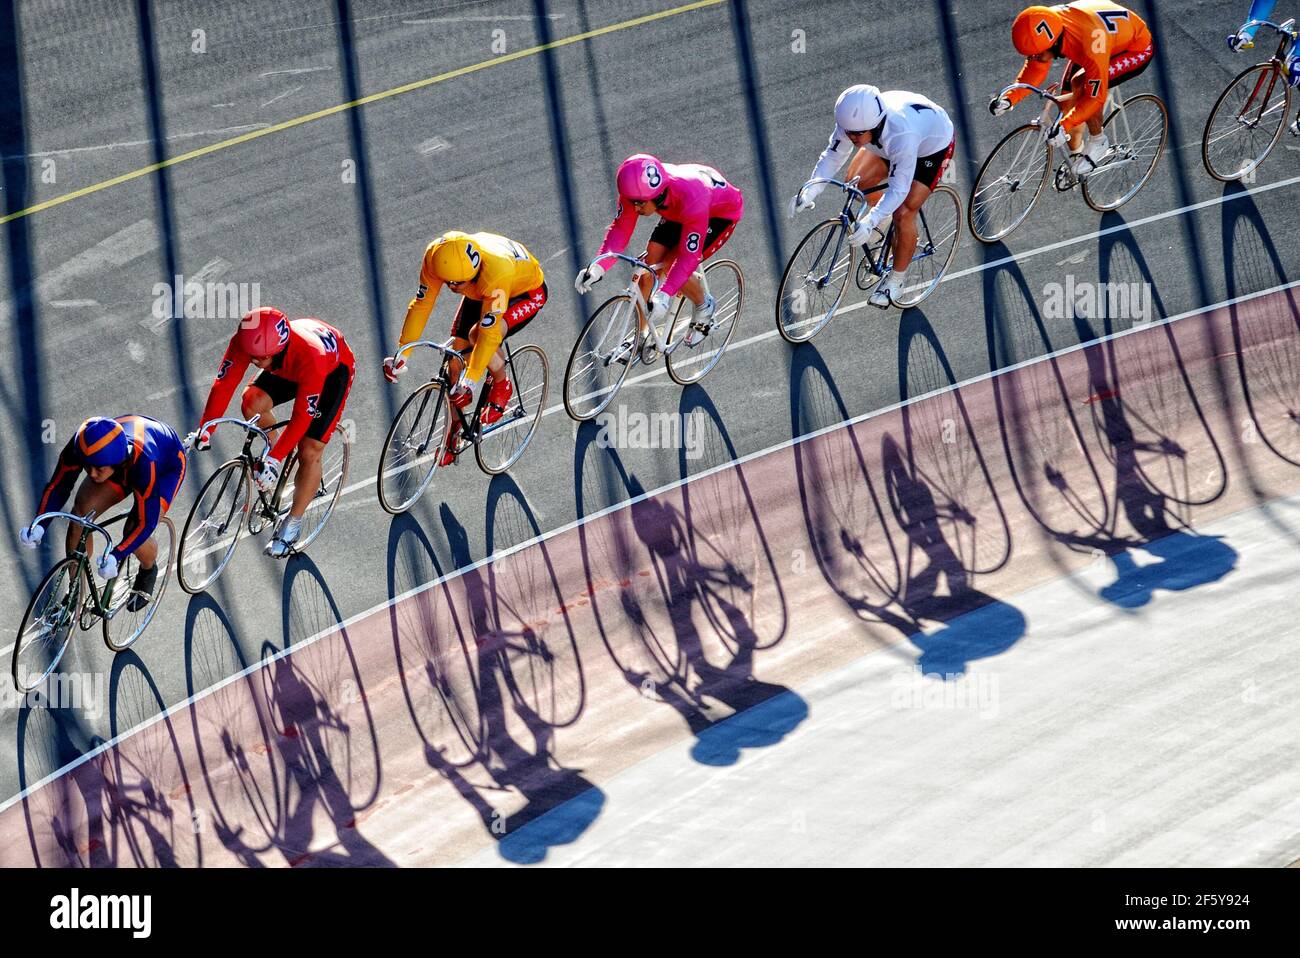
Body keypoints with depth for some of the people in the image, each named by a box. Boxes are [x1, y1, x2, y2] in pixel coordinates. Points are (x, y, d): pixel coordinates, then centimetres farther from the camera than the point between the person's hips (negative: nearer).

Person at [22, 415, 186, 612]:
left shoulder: (142, 461, -46)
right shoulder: (79, 447, -35)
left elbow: (146, 523, -39)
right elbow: (57, 486, -21)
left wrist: (115, 556, -51)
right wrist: (39, 526, -37)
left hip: (165, 467, -4)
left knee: (135, 531, -23)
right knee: (82, 510, -18)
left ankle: (148, 570, 15)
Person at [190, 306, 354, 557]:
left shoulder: (310, 356, -45)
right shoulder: (244, 341, -34)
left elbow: (301, 417, -39)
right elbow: (223, 384, -28)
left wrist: (275, 460, -41)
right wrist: (204, 431, -36)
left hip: (333, 369, -5)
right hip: (289, 367, 5)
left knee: (309, 451, -12)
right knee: (252, 403, -21)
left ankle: (292, 525, 4)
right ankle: (274, 446, 10)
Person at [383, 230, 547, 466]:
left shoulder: (495, 271, -45)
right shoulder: (435, 257, -31)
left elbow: (488, 333, -43)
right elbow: (421, 304, -19)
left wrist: (471, 381, -45)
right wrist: (400, 353, -23)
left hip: (526, 293, -6)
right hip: (479, 292, 6)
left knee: (479, 334, -31)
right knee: (456, 355, -2)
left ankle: (502, 385, -2)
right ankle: (452, 434, 17)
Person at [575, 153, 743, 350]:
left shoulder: (691, 200, -44)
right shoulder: (638, 190, -30)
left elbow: (688, 256, -41)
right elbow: (620, 229, -24)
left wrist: (664, 295, -51)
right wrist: (598, 266, -39)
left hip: (721, 212, -6)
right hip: (678, 213, 6)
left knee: (672, 265, -22)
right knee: (649, 262, -8)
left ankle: (704, 306, 8)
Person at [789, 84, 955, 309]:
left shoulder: (901, 135, -47)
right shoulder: (853, 121, -31)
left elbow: (898, 189, -41)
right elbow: (832, 155, -17)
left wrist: (870, 223, -50)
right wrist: (809, 192, -31)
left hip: (933, 145, -6)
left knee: (903, 214, -14)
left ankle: (896, 279, 8)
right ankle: (880, 215, 28)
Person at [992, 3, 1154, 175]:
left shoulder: (1091, 45, -43)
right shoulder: (1045, 30, -24)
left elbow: (1095, 97, -35)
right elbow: (1035, 68, -7)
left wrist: (1064, 126, -43)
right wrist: (1010, 98, -21)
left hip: (1136, 49, -7)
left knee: (1080, 83, -29)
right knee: (1067, 101, -3)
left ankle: (1098, 141, -8)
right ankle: (1076, 156, 21)